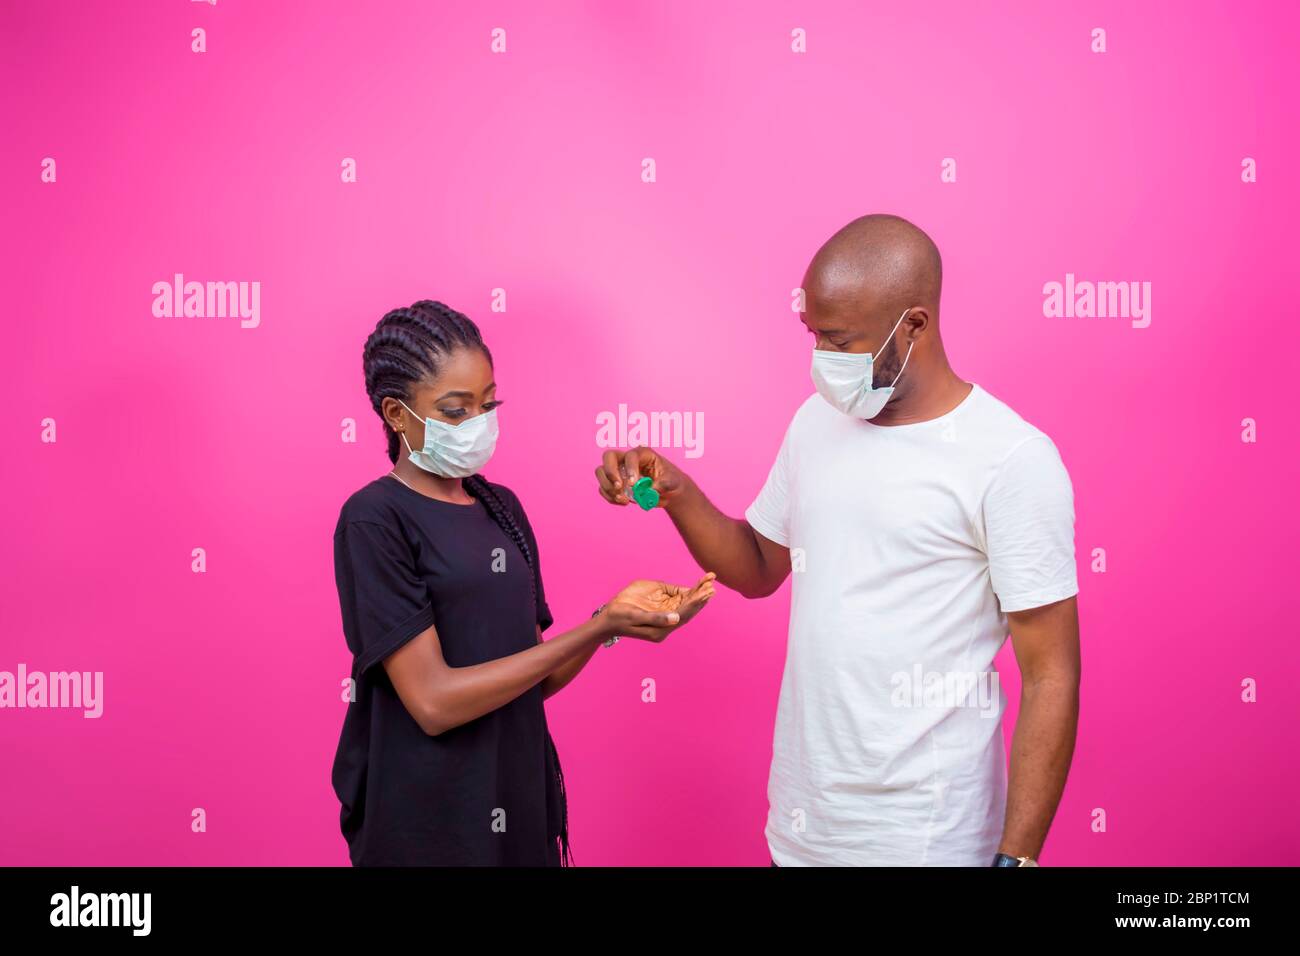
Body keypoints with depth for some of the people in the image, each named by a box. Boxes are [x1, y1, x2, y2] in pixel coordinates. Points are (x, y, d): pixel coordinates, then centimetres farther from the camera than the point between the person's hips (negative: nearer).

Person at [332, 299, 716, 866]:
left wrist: (612, 619, -10)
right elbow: (434, 701, -20)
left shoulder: (500, 506, 7)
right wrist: (597, 627, -21)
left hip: (520, 806, 6)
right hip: (425, 828, -6)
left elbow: (532, 677, 7)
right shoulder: (374, 520, -13)